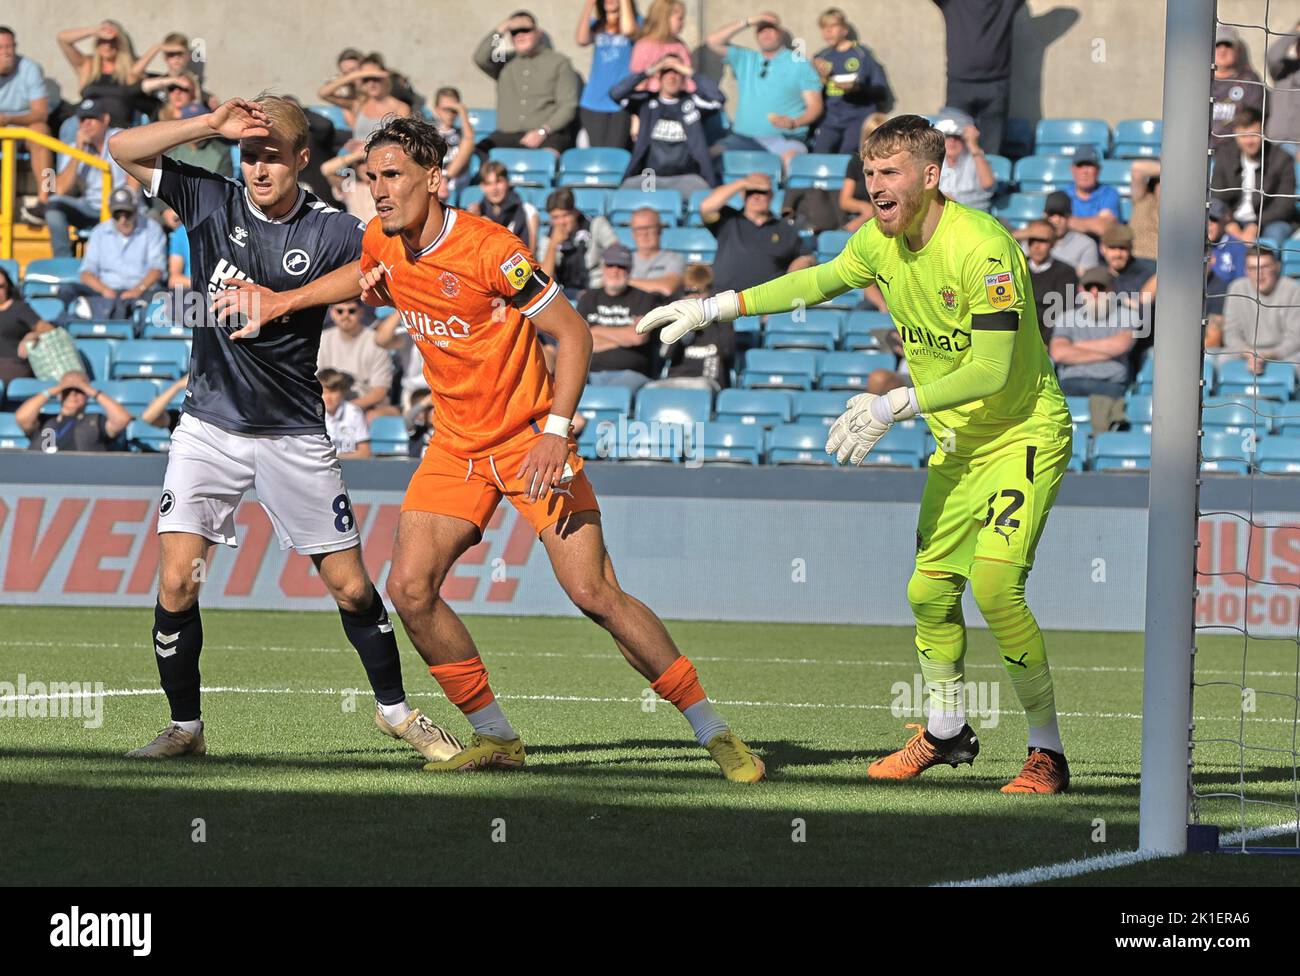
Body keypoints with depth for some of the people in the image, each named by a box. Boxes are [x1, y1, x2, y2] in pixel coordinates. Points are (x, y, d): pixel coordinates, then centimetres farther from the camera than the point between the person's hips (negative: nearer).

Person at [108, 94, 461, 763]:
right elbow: (124, 150, -5)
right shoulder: (211, 202, -1)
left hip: (293, 434, -1)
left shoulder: (330, 231, -5)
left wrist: (284, 300, -27)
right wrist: (211, 125, -18)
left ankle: (394, 710, 24)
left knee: (351, 587, 2)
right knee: (176, 583, -11)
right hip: (209, 425, 1)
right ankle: (185, 727, 5)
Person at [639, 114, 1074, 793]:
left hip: (1025, 435, -8)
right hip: (957, 444, 8)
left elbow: (991, 369, -27)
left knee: (994, 582, -23)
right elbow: (816, 282, 19)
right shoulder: (880, 244, -1)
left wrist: (895, 406, -32)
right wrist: (712, 309, 15)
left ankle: (1046, 753, -13)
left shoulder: (981, 247, -25)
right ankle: (946, 731, 31)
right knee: (929, 590, 9)